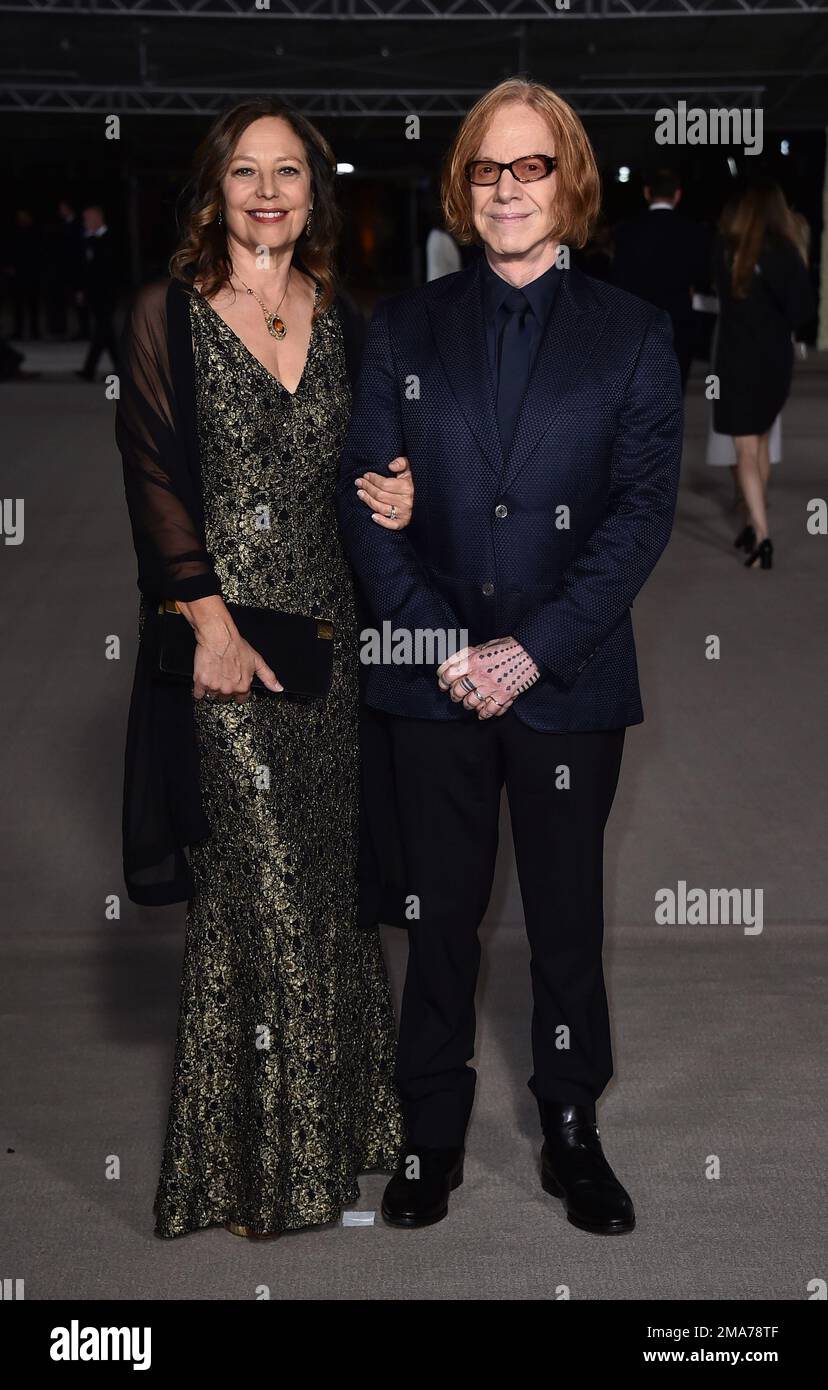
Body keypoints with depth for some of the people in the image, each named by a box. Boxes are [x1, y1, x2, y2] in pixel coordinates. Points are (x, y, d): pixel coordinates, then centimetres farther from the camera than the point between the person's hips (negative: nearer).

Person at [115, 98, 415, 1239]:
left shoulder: (341, 323, 12)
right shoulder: (169, 315, -1)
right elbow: (153, 480, -6)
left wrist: (394, 498, -3)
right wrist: (211, 620, -15)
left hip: (325, 630, 4)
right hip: (220, 631, -4)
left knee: (327, 869, 8)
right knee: (257, 881, -2)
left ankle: (339, 1117, 22)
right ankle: (257, 1156, 12)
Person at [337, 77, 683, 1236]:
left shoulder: (631, 334, 2)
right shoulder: (406, 326, 6)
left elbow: (645, 509, -5)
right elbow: (365, 494, 1)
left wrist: (533, 648, -14)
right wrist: (437, 638, -12)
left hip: (570, 683, -1)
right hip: (435, 679, 1)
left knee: (568, 918, 9)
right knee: (440, 912, 9)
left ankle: (572, 1130, 24)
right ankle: (433, 1131, 23)